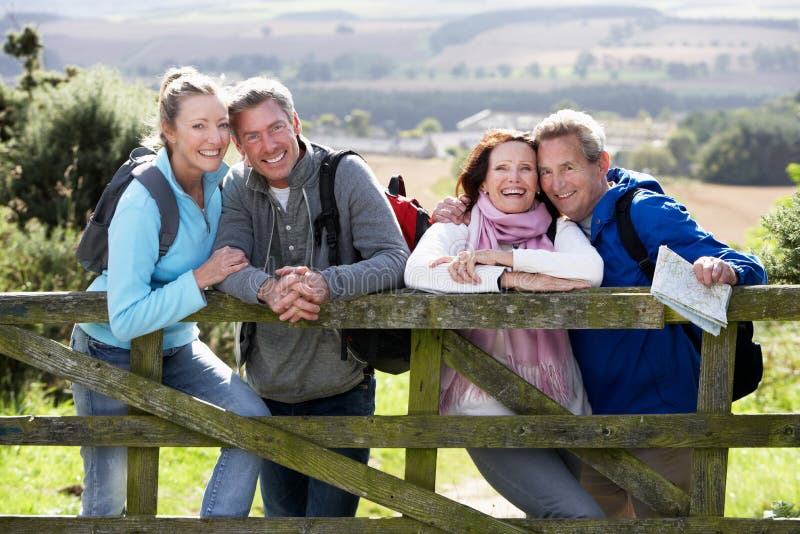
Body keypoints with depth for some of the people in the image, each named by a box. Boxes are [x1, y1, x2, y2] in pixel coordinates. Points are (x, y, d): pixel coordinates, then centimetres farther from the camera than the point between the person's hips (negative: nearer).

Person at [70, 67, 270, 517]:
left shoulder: (218, 179, -9)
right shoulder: (142, 205, -30)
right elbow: (125, 319, -32)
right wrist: (201, 278, -32)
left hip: (177, 346, 6)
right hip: (113, 353, -6)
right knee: (109, 495, 4)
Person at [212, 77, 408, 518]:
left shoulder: (346, 174, -9)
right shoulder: (239, 188, 1)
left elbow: (395, 259, -16)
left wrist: (328, 283, -34)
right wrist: (266, 288, -36)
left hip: (341, 390, -3)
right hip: (270, 392, 4)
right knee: (281, 518, 15)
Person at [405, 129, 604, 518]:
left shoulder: (558, 230, 10)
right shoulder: (456, 231, 5)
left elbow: (591, 270, -12)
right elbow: (418, 271, -17)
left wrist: (498, 257, -14)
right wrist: (513, 279, -20)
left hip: (562, 407, 4)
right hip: (492, 411, -4)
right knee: (580, 516, -19)